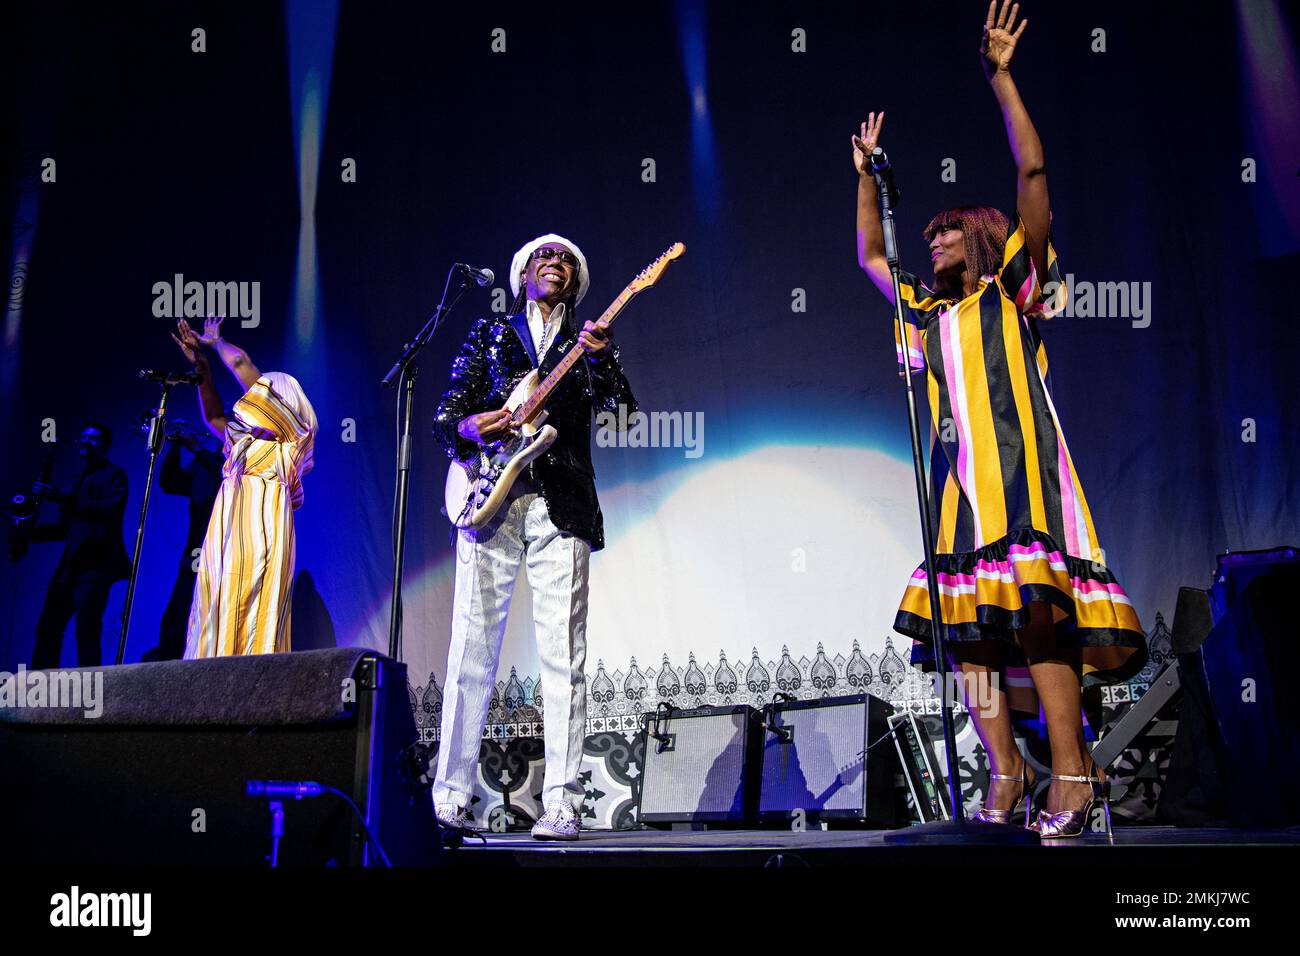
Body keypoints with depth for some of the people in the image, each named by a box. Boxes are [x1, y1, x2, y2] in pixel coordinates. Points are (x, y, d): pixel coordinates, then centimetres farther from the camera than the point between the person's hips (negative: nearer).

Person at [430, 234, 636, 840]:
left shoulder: (584, 343, 17)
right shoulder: (489, 335, 18)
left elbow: (620, 404, -1)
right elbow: (445, 414, 12)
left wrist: (600, 358, -19)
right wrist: (469, 429, -11)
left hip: (561, 510, 0)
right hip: (492, 500, 0)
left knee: (564, 657, -6)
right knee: (472, 649, -3)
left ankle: (560, 806, -5)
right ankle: (450, 797, 2)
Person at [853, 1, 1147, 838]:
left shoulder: (1012, 290, 9)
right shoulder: (929, 312, 23)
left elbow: (1034, 174, 1)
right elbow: (869, 255, 37)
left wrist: (1000, 79, -1)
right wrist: (867, 172, 35)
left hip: (1020, 468, -6)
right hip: (960, 478, 6)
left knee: (1036, 610, -18)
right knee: (966, 618, -3)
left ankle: (1072, 775, -19)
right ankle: (1006, 775, -2)